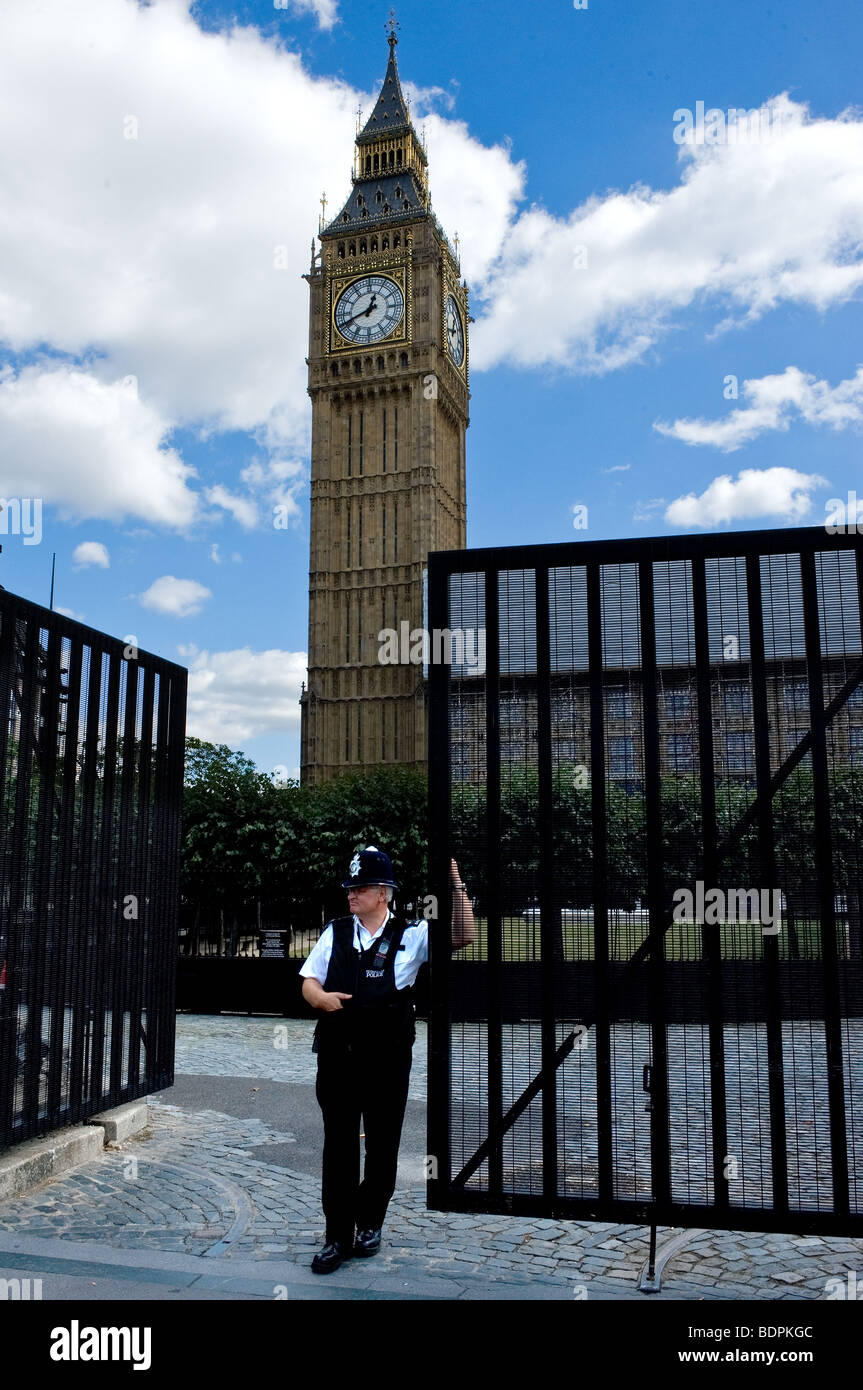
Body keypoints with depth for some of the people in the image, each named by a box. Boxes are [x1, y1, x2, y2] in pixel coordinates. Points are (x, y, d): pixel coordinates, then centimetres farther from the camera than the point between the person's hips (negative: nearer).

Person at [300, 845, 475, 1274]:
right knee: (338, 1147, 7)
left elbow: (462, 936, -12)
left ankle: (369, 1223, 34)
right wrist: (321, 997, -13)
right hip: (336, 1057, 2)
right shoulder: (335, 932, 5)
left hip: (387, 1061, -2)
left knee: (382, 1146, 12)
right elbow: (309, 982, 10)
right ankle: (338, 1236, 20)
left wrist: (455, 881, -21)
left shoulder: (410, 935, -3)